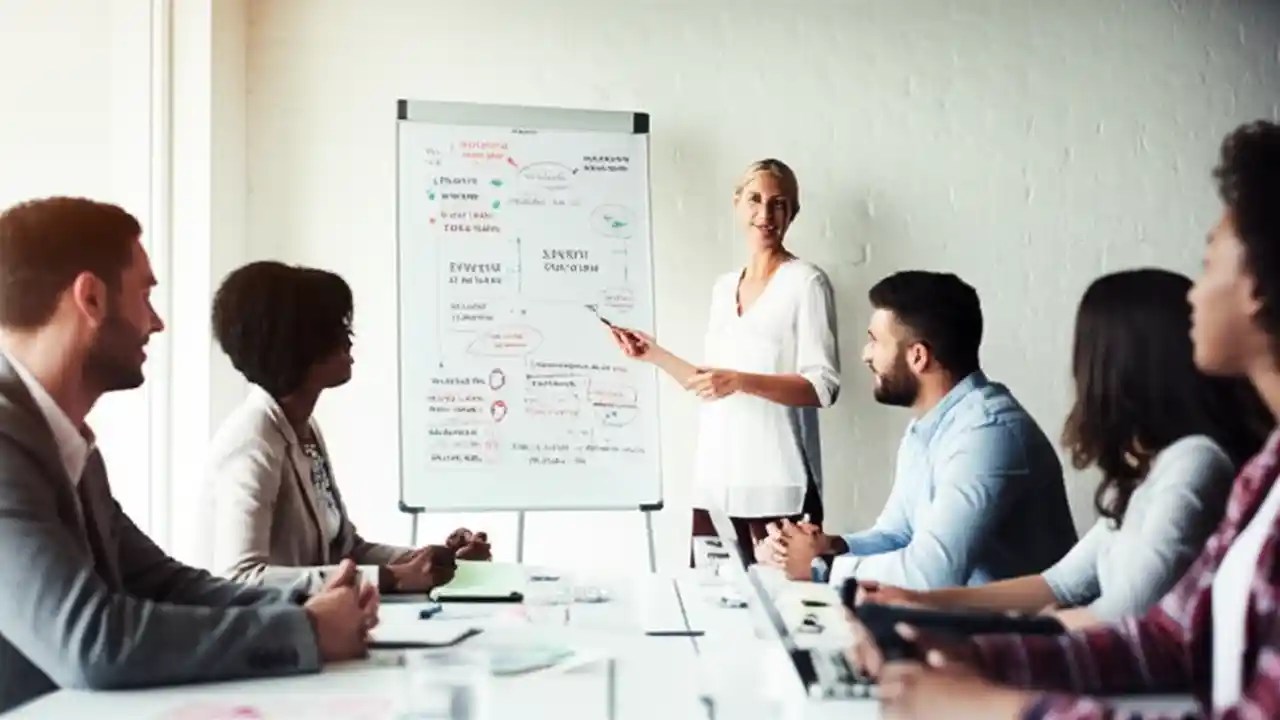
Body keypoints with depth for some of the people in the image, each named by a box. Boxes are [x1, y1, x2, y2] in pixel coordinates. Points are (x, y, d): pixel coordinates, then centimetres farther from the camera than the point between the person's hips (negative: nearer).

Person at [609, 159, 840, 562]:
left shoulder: (806, 283, -4)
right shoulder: (723, 286, 16)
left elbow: (824, 386, -11)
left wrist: (740, 381, -20)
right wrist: (656, 356, 13)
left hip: (777, 485, -5)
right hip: (715, 480, 6)